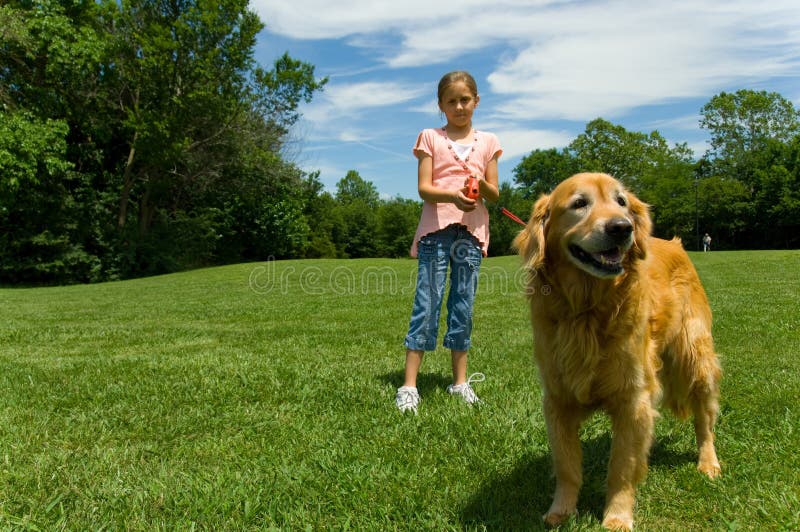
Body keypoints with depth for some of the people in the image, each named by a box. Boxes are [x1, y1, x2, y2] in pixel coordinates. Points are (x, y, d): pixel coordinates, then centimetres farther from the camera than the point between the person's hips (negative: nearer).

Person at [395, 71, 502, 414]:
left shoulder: (487, 142, 14)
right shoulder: (430, 138, 8)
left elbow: (495, 194, 10)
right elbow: (423, 188, -3)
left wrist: (482, 185, -13)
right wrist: (453, 195, -22)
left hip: (472, 230, 3)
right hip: (436, 228, -2)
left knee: (463, 305, 6)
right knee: (426, 303, -7)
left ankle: (460, 381, 16)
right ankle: (409, 386, -4)